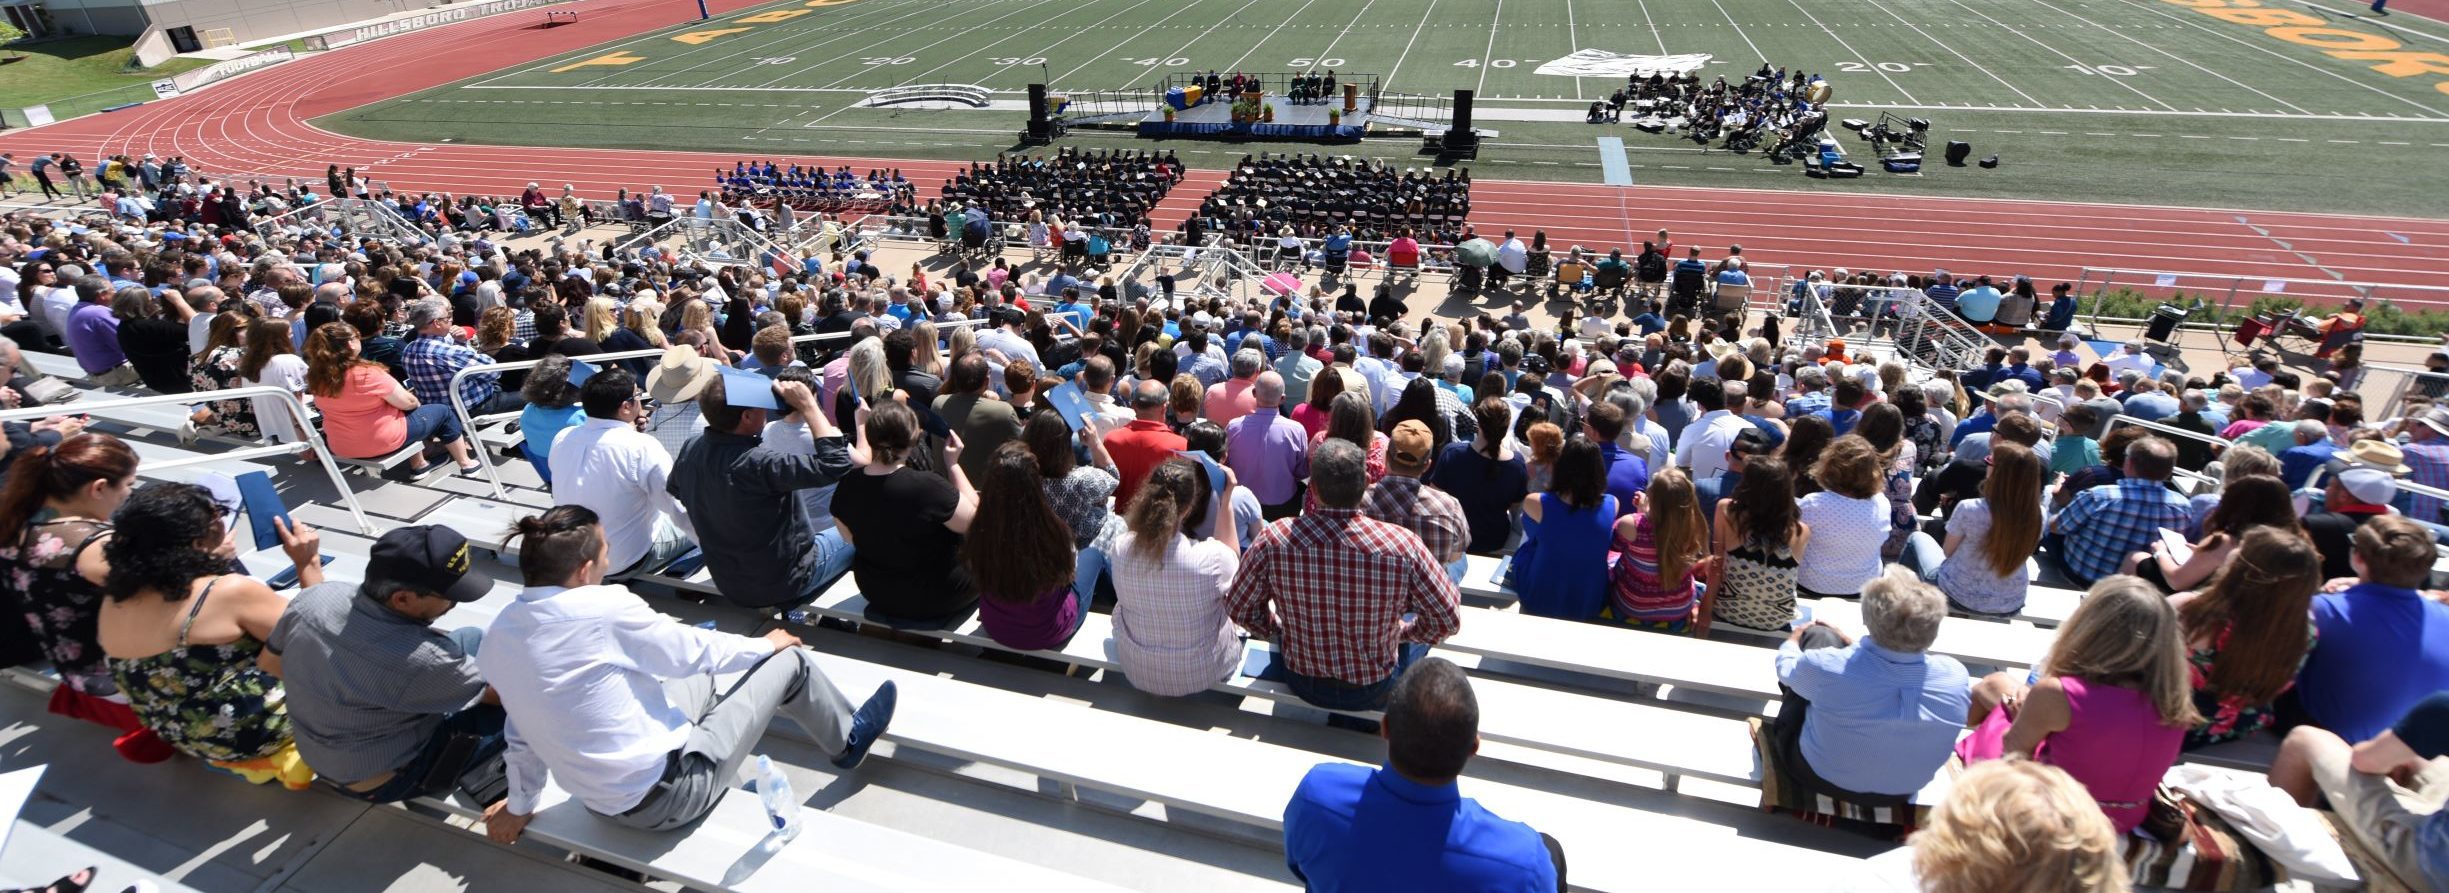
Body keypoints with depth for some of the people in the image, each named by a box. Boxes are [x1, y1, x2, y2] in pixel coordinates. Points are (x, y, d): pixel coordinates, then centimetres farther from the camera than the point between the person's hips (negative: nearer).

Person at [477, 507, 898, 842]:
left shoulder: (498, 635, -4)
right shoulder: (603, 609, -26)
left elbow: (520, 731, 9)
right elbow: (694, 650, -11)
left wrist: (521, 803, 25)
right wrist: (766, 644, 8)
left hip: (599, 801, 8)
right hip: (665, 794, -8)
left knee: (697, 672, 25)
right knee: (788, 659, 5)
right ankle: (846, 741, 31)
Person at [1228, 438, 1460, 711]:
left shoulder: (1274, 539, -22)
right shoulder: (1403, 545, -25)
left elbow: (1238, 608, -8)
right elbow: (1448, 620, -13)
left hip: (1302, 686, 2)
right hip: (1375, 693, -1)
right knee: (1416, 622, 30)